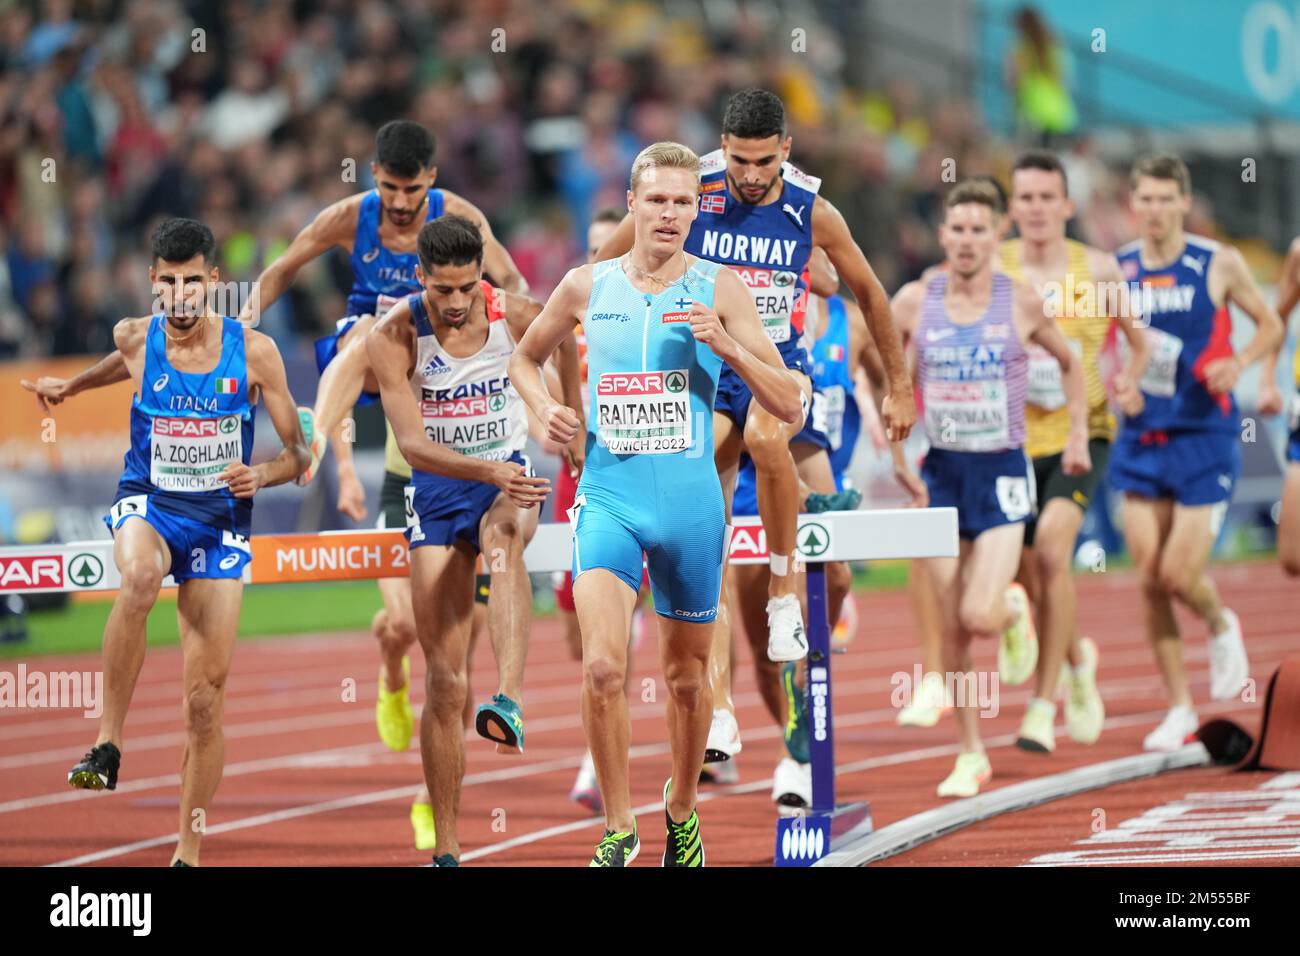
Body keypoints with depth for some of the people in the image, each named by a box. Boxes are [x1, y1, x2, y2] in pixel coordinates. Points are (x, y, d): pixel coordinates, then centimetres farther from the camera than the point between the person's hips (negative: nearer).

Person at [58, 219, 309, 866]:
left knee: (205, 699, 1)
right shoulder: (133, 339, -5)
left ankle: (188, 852, 14)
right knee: (139, 576, -40)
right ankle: (107, 743, -33)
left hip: (219, 523, 1)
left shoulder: (253, 352, -7)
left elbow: (298, 454, -2)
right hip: (147, 507, -1)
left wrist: (261, 475, -20)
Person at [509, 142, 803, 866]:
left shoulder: (720, 289, -2)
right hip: (609, 498, 0)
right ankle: (619, 827, -5)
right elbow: (526, 358, 23)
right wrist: (547, 409, 2)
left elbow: (790, 407, -4)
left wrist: (728, 347, -18)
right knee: (603, 667, -18)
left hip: (690, 502, 0)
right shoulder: (587, 286, 3)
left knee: (688, 676, 12)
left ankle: (681, 809, 36)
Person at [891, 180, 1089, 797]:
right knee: (951, 625, 2)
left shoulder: (1021, 304, -3)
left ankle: (1014, 610, 21)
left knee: (980, 618, -16)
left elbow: (1069, 362, 14)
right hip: (941, 471, 2)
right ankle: (970, 754, 14)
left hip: (1002, 473, -2)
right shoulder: (915, 301, -1)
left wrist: (1079, 434, 9)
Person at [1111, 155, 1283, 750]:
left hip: (1204, 438, -3)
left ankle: (1222, 627, 24)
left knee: (1180, 574, -11)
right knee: (1149, 580, -1)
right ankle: (1179, 708, 11)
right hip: (1140, 438, 3)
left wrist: (1240, 362, -12)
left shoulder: (1218, 265, -3)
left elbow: (1270, 324, 8)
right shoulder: (1115, 271, 2)